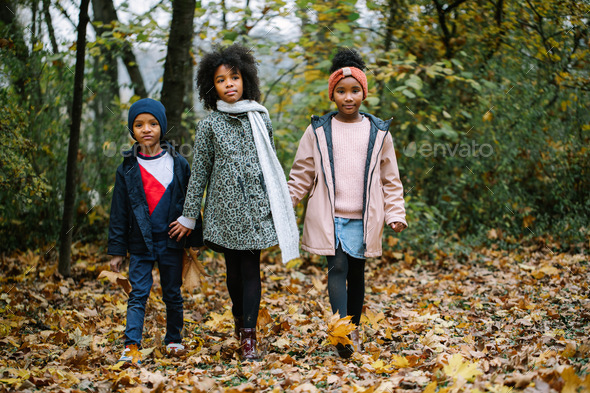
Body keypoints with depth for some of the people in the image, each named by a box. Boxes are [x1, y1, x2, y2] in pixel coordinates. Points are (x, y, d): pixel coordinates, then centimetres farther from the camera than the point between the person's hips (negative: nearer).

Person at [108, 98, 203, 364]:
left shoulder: (178, 164, 2)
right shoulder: (127, 169, 1)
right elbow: (119, 213, 4)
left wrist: (194, 239, 5)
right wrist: (116, 250, 2)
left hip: (171, 242, 1)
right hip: (140, 244, 0)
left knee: (173, 294, 10)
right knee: (138, 294, -6)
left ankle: (174, 339, 26)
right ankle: (131, 345, -8)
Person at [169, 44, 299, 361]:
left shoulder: (260, 118, 7)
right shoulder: (209, 124, 2)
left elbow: (271, 163, 14)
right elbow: (200, 171, 5)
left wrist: (280, 203, 15)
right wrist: (188, 215, 6)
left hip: (255, 206, 0)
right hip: (225, 208, 0)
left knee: (251, 268, -5)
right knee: (234, 268, 8)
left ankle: (248, 335, -4)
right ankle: (240, 317, 32)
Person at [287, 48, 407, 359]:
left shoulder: (378, 133, 7)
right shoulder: (318, 131, 4)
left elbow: (390, 179, 12)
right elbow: (301, 175, 9)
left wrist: (395, 213, 5)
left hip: (363, 219, 2)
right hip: (328, 217, -2)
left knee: (357, 273, 9)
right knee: (337, 268, -14)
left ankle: (354, 330, 22)